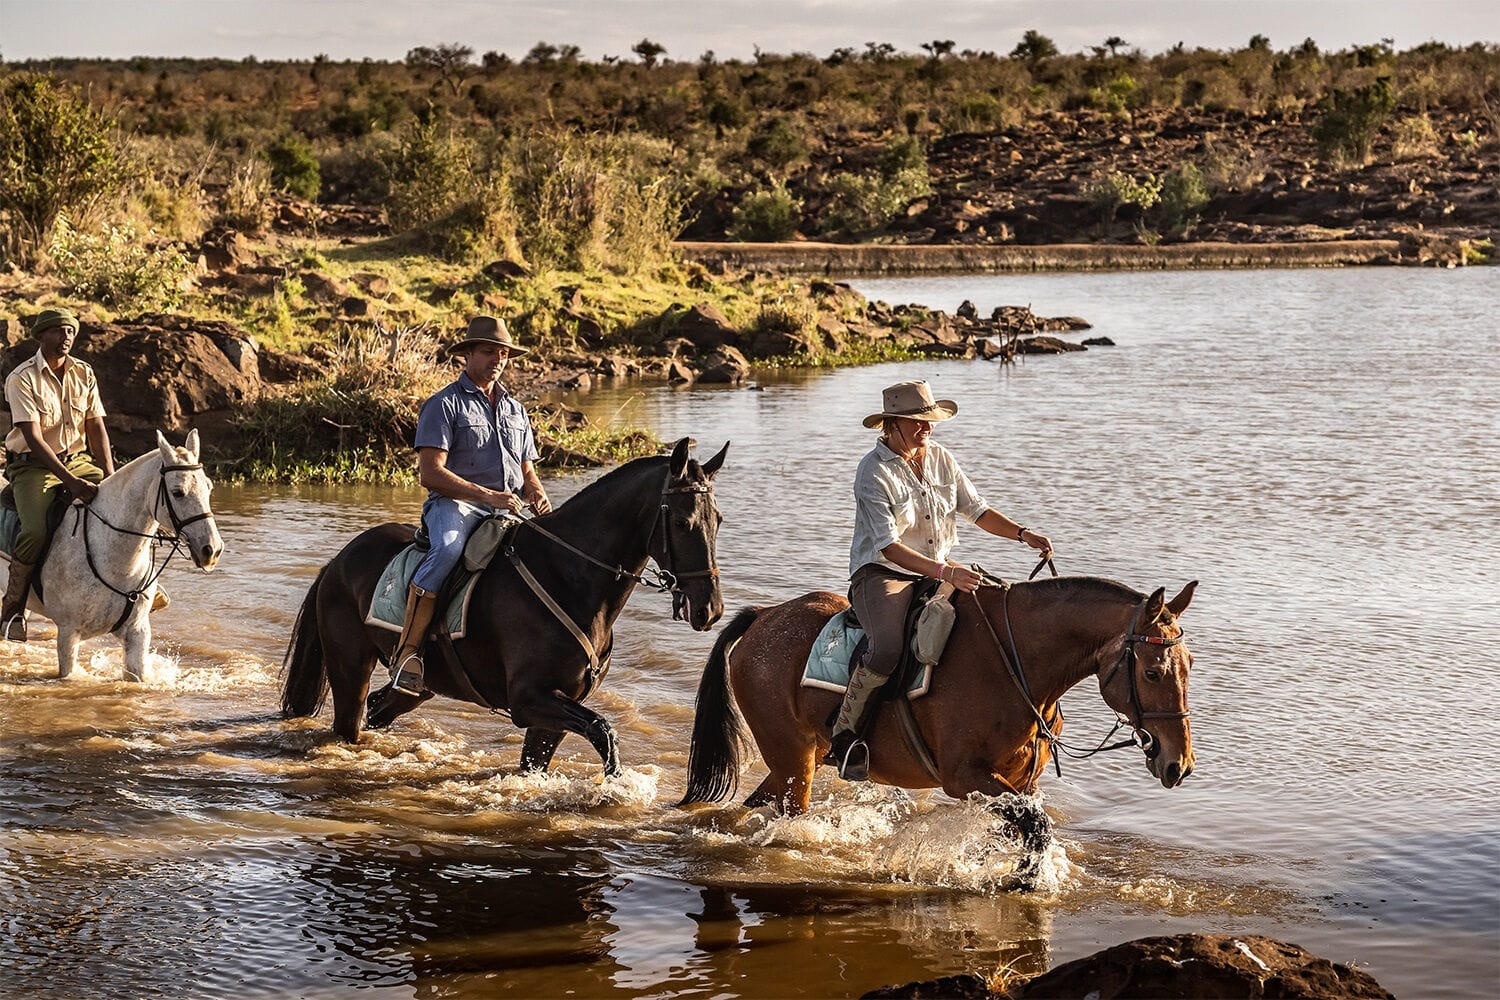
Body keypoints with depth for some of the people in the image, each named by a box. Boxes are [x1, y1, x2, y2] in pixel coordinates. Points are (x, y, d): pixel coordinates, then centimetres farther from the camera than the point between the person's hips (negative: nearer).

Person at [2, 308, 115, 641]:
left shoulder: (84, 374, 5)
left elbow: (97, 429, 4)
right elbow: (34, 438, -20)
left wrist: (110, 477, -11)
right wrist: (71, 482, -30)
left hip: (78, 460, 6)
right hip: (33, 465, -5)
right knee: (35, 531, -29)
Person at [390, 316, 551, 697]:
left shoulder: (515, 409, 23)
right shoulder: (445, 404, 1)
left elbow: (527, 471, 27)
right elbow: (431, 473, -10)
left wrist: (538, 497, 1)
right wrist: (488, 495, -19)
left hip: (511, 508, 6)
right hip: (455, 503, -6)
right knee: (448, 549, -38)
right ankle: (407, 651, -36)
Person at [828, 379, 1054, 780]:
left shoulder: (941, 458, 6)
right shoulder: (874, 473, -15)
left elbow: (978, 510, 8)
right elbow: (888, 546, -23)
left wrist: (1022, 533, -11)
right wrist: (945, 573, -34)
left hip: (939, 571, 7)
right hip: (881, 574, -7)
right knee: (889, 649, -35)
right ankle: (843, 736, -18)